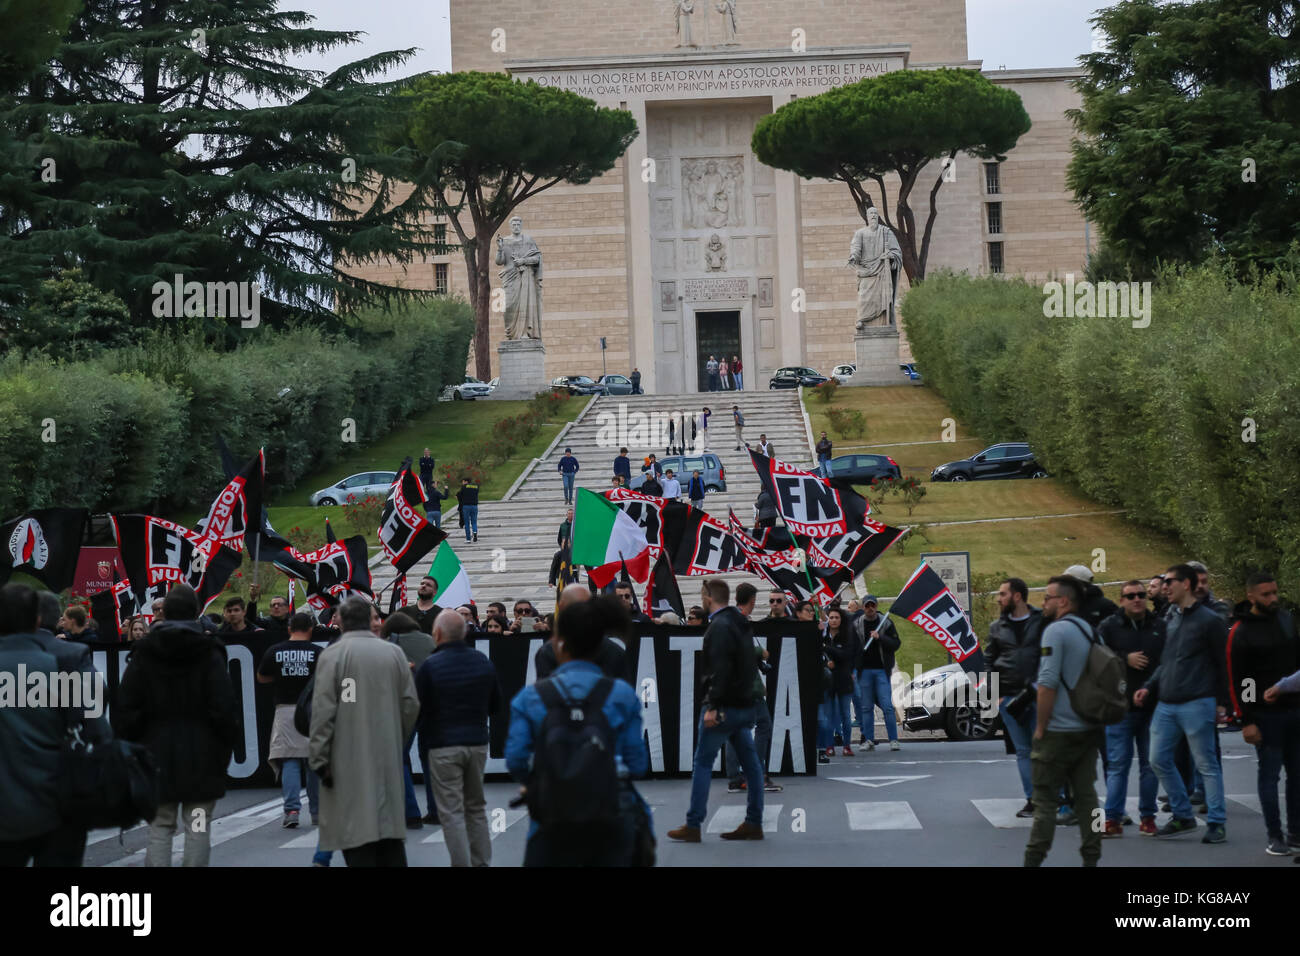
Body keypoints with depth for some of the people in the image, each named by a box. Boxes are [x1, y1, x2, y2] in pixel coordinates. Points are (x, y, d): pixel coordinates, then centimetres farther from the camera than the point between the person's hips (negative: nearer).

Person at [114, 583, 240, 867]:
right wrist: (228, 745, 2)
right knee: (198, 828, 3)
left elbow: (125, 709, 1)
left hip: (157, 751, 2)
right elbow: (224, 708, -9)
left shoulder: (144, 653, 2)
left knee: (160, 828, 6)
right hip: (201, 755, -2)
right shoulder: (209, 653, -4)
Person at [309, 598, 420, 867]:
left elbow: (323, 712, -10)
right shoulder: (394, 653, 4)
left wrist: (320, 759, -5)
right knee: (389, 830, 11)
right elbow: (410, 705, 5)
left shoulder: (332, 655, -8)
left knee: (357, 834, -3)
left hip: (349, 760, -4)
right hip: (388, 759, 4)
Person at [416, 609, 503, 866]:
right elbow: (496, 706, 13)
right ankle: (482, 863, 18)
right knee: (477, 808, 16)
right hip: (478, 742, 5)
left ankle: (462, 864, -3)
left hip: (443, 746, -5)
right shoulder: (483, 661, 4)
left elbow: (419, 710, -6)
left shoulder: (429, 666, -9)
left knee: (452, 812, -1)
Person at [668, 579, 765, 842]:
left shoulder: (719, 627, -14)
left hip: (725, 706, -9)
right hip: (745, 706, 9)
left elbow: (720, 670, -23)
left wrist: (712, 707, -24)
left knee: (702, 763, -3)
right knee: (750, 762, 8)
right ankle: (754, 823, 10)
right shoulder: (742, 623, 14)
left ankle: (693, 825, -2)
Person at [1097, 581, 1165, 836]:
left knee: (1150, 764, 7)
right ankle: (1113, 818, 0)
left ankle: (1147, 816, 16)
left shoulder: (1160, 627, 7)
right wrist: (1126, 659, -15)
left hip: (1152, 707, 2)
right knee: (1117, 764, -1)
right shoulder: (1109, 627, 2)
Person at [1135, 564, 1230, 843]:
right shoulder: (1170, 619, 14)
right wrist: (1149, 687, 9)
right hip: (1166, 704, 7)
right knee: (1159, 760, 6)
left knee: (1206, 764, -2)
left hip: (1196, 704, -7)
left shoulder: (1209, 620, -5)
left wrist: (1222, 702, -5)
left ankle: (1216, 822, 6)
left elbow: (1223, 663, -3)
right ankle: (1183, 816, 18)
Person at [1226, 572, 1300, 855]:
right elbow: (1236, 681, -11)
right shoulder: (1241, 632, -10)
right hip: (1266, 715, -5)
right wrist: (1246, 721, -14)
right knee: (1270, 773, -1)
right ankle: (1275, 836, 5)